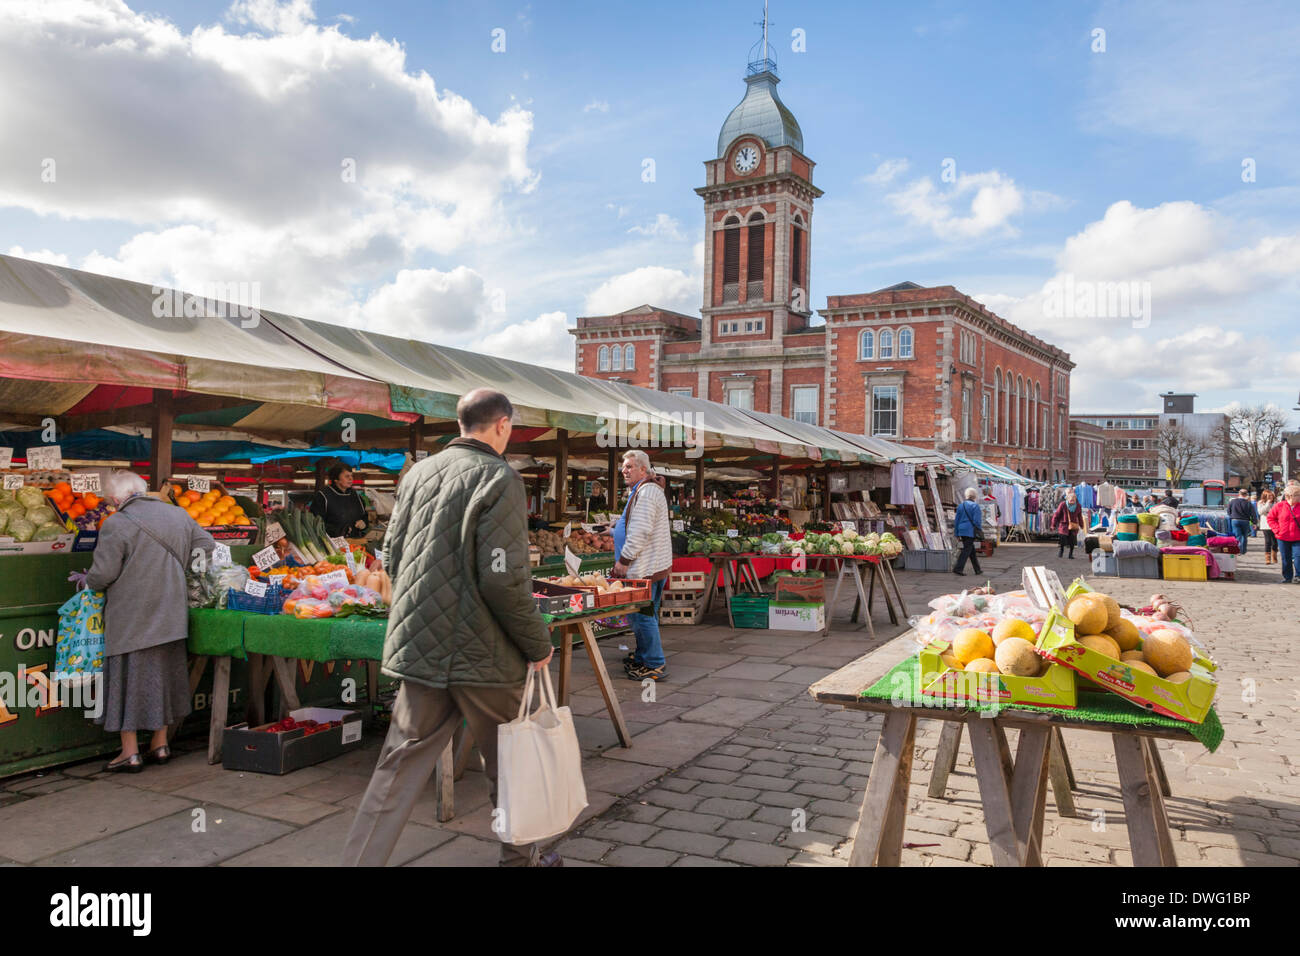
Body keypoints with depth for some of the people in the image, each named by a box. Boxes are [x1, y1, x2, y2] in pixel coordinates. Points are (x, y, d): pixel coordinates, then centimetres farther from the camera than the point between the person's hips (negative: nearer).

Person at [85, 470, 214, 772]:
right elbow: (207, 546, 9)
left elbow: (103, 574, -14)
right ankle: (160, 745, 25)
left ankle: (130, 753, 12)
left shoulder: (116, 525, -14)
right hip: (170, 615, 6)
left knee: (129, 679, 5)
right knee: (164, 676, 16)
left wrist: (88, 582, 8)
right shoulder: (178, 515, 5)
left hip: (131, 619, -6)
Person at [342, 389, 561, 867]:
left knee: (401, 765, 11)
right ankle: (521, 857, 30)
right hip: (482, 653, -5)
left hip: (418, 648, 6)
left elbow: (392, 555, 14)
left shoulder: (417, 473, 7)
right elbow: (503, 579, -19)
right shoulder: (498, 478, -13)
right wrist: (538, 643, -8)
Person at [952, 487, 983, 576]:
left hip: (962, 531, 7)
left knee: (972, 550, 15)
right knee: (967, 550, -6)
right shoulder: (975, 506, -9)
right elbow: (976, 521, -13)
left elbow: (957, 520, 11)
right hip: (970, 531, -7)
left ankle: (977, 569, 22)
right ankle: (958, 568, -15)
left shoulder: (960, 506, 10)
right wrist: (980, 532, -4)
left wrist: (957, 533, 15)